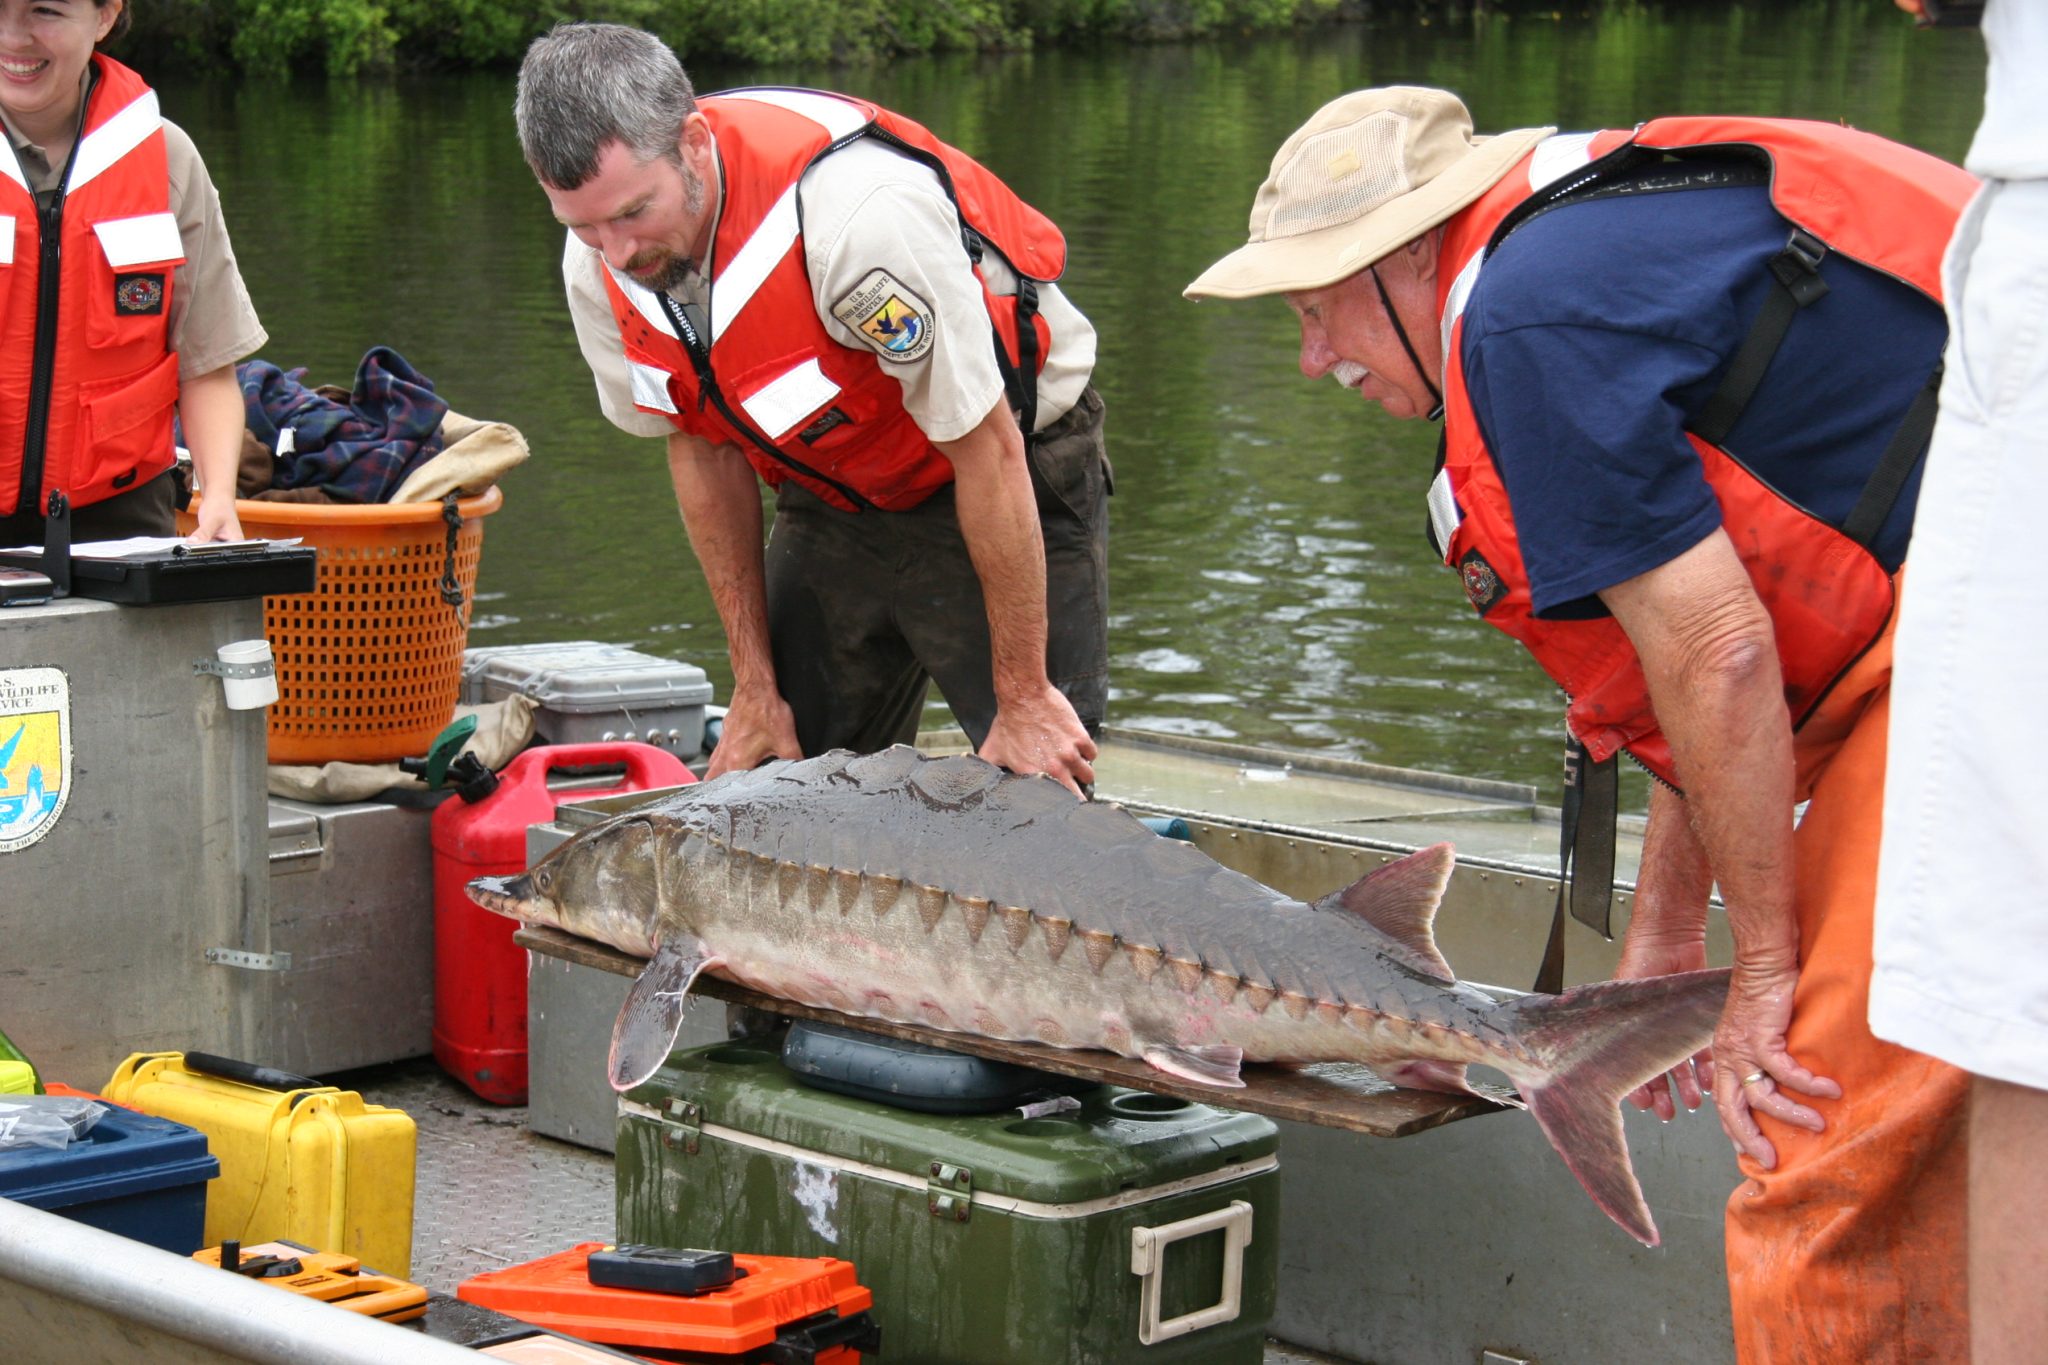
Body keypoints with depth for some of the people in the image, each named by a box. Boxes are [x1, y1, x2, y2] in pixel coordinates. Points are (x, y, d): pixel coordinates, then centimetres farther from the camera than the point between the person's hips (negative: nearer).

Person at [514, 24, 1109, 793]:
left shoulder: (858, 214, -36)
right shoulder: (598, 265, -14)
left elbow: (987, 453, -27)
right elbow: (703, 448, 1)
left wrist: (1022, 698, -21)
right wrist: (755, 686, 2)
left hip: (1016, 479, -6)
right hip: (832, 496, 6)